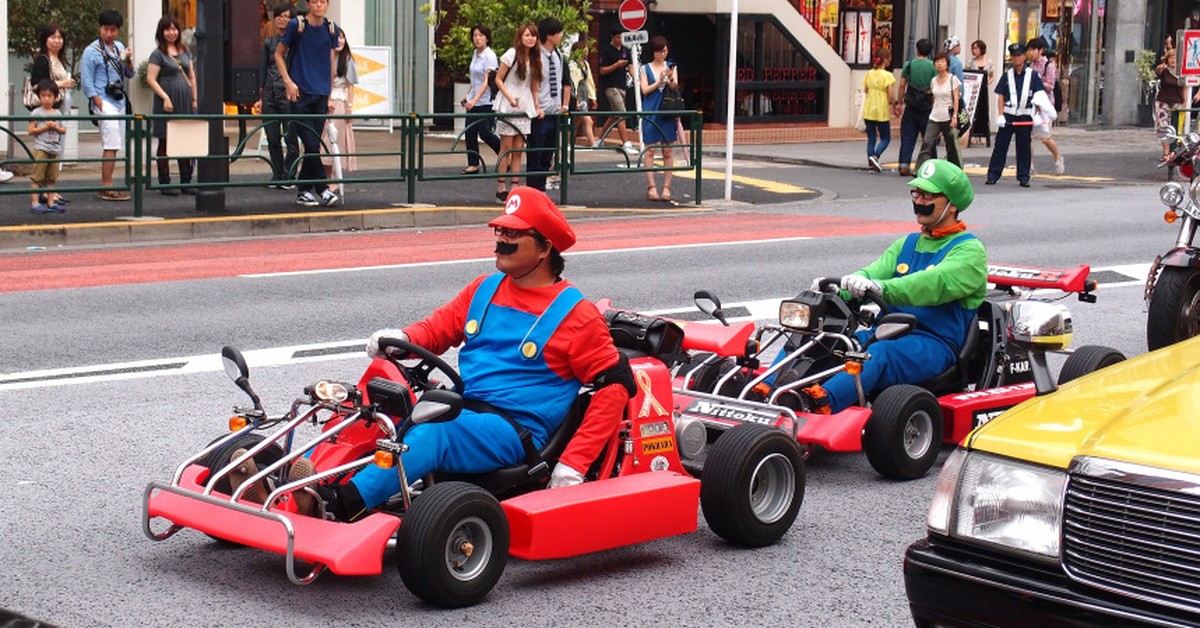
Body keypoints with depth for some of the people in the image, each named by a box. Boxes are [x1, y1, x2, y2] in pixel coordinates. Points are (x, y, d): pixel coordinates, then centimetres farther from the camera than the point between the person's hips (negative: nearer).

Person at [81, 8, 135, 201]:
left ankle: (104, 186, 17)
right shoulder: (92, 51, -6)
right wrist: (100, 104, -14)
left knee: (110, 146, 11)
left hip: (119, 101, 7)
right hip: (104, 101, -7)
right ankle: (107, 188, -12)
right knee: (111, 146, -13)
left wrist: (128, 61, -2)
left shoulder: (119, 47, 14)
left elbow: (129, 75, 18)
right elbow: (87, 81, -8)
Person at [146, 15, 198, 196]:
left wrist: (195, 98, 11)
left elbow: (192, 76, 18)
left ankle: (186, 181, 13)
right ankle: (164, 183, 5)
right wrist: (165, 97, -17)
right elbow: (151, 79, -9)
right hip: (168, 102, -6)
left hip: (185, 102, 6)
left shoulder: (185, 51, 14)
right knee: (165, 142, 1)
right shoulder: (158, 54, -3)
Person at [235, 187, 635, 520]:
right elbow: (437, 329, 21)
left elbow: (615, 383, -5)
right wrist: (400, 338, -5)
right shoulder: (485, 290, 17)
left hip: (513, 429, -6)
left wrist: (573, 464, -14)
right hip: (458, 409, 6)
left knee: (434, 433, -36)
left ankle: (339, 507, -54)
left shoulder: (573, 313, -1)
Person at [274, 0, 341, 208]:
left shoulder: (331, 29, 7)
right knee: (311, 145, -10)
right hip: (300, 93, -4)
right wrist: (288, 82, -7)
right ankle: (322, 188, -4)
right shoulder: (297, 25, -4)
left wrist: (330, 95, 13)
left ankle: (303, 190, 13)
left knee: (314, 146, 5)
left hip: (321, 95, 4)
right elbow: (279, 54, 4)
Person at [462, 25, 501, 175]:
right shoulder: (475, 54, 10)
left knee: (485, 133, -6)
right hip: (473, 101, 8)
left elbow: (487, 82, -20)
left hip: (486, 102, -8)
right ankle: (473, 165, 7)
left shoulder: (489, 56, -14)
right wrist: (467, 96, 22)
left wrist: (475, 99, -28)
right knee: (470, 132, 2)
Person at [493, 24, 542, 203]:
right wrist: (510, 97, -18)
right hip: (509, 108, -5)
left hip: (525, 108, 5)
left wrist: (537, 106, 7)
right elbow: (498, 79, -6)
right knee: (506, 149, -5)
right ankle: (501, 190, -3)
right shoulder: (512, 54, -7)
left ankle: (515, 188, 6)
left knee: (518, 150, 4)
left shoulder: (535, 59, 10)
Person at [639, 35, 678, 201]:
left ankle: (666, 187, 3)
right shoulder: (646, 69, 5)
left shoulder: (671, 67, 10)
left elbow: (675, 87, -1)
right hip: (650, 112, -1)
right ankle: (651, 187, 0)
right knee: (650, 150, -3)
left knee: (668, 151, 0)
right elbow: (645, 90, -3)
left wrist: (671, 79, -22)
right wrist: (659, 82, -17)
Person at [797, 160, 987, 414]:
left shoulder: (970, 250, 0)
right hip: (888, 333, 7)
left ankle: (822, 401, -63)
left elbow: (935, 283, -20)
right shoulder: (907, 244, 23)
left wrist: (881, 288, -37)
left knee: (881, 354, -38)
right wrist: (838, 286, -16)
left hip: (935, 346, -7)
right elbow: (874, 272, 7)